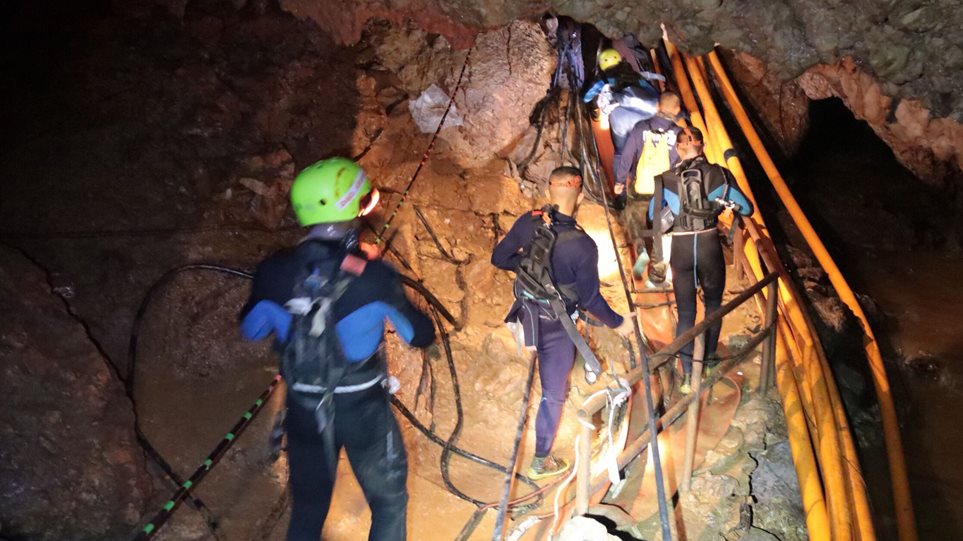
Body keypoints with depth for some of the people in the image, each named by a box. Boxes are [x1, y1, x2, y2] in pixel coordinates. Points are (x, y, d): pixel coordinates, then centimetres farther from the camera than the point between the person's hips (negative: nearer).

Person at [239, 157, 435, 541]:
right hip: (363, 409, -3)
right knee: (389, 502, 21)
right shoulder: (375, 277, -24)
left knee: (307, 508, 23)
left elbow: (250, 329, 4)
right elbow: (421, 336, -9)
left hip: (303, 409, 3)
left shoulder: (273, 272, -15)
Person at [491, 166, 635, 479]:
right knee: (553, 394, 11)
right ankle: (540, 462, 25)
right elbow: (590, 299, -18)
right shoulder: (583, 246, -26)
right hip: (555, 327, -4)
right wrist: (618, 323, -2)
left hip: (526, 313, 5)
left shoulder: (528, 222, -14)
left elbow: (499, 259, -3)